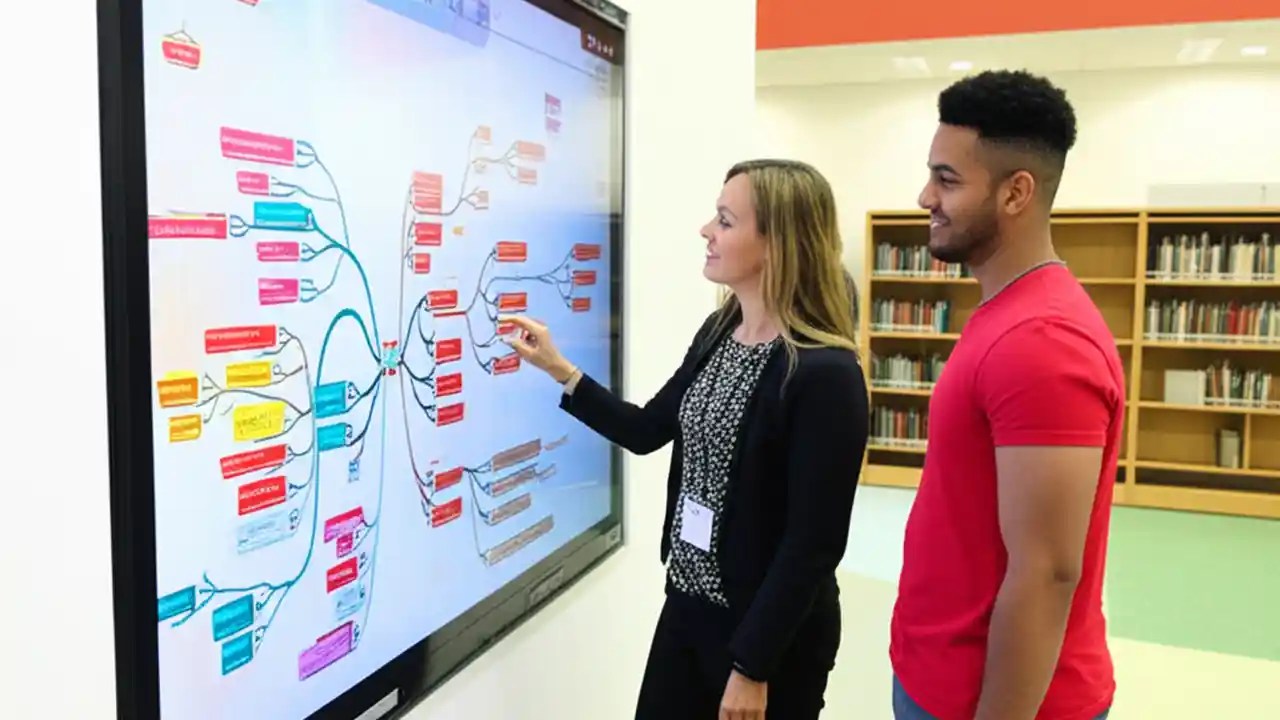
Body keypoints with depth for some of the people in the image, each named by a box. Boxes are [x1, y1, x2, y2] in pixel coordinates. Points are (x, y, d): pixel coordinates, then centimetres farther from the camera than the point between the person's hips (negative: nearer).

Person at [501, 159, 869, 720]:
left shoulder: (825, 375, -23)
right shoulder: (718, 333, 1)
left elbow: (815, 545, -21)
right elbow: (646, 431, 12)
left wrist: (752, 665, -17)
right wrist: (560, 371, 3)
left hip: (771, 631, -7)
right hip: (687, 603, 7)